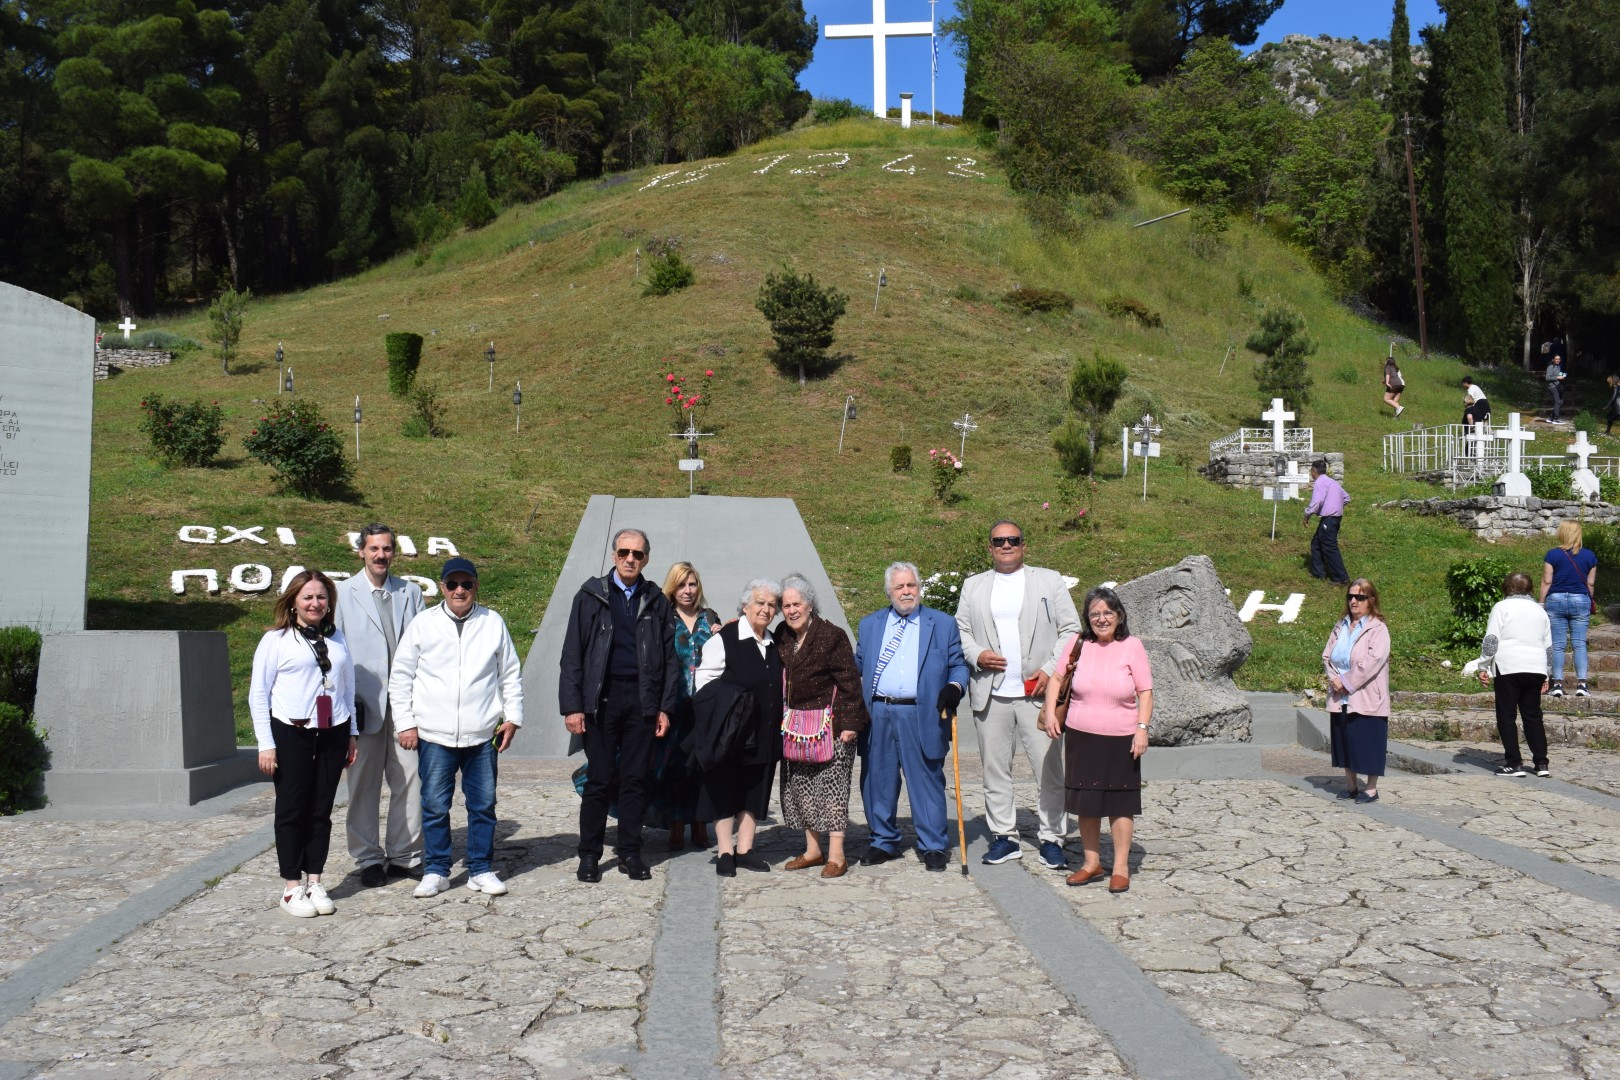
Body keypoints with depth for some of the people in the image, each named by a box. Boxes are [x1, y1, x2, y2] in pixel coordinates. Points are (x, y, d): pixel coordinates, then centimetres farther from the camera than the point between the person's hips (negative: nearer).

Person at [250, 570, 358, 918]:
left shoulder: (337, 638, 12)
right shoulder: (276, 640, -1)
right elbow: (258, 695, -2)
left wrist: (352, 733, 16)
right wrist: (266, 744, -7)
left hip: (332, 735, 4)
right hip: (291, 735, -4)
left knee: (321, 811, 8)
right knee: (292, 811, 4)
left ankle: (315, 882, 17)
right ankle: (292, 887, 12)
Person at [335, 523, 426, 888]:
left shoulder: (411, 592, 12)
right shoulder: (343, 593, 5)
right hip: (363, 703, -2)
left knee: (410, 779, 1)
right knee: (364, 784, 6)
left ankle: (404, 855, 13)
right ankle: (369, 859, 17)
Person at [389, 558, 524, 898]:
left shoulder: (493, 623, 6)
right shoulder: (423, 623, 3)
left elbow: (511, 674, 11)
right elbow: (401, 676, 5)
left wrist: (512, 717, 5)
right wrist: (405, 723, 0)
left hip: (482, 735, 1)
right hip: (434, 734, -1)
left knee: (483, 804, 6)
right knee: (435, 806, 4)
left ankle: (481, 869, 18)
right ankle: (436, 870, 17)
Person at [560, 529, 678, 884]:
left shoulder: (656, 602, 9)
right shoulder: (591, 596, 4)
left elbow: (670, 658, 10)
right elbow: (572, 654, 1)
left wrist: (665, 708, 3)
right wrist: (572, 705, -7)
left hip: (642, 700, 2)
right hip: (601, 698, -2)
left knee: (636, 779, 6)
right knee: (599, 780, 2)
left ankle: (630, 854, 16)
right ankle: (589, 856, 13)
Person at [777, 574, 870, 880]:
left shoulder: (831, 636, -11)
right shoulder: (782, 636, 8)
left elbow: (849, 681, -13)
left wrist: (850, 723, -16)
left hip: (830, 725, -7)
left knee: (830, 783, -5)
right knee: (799, 784, 9)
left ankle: (836, 855, 1)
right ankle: (813, 850, 20)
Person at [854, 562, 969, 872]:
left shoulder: (943, 624, 8)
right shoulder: (870, 624, 15)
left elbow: (958, 665, 8)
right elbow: (857, 666, 16)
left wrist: (954, 687, -12)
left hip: (922, 717, -2)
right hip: (877, 716, 3)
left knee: (927, 782, 1)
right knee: (878, 782, 9)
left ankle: (933, 847, 13)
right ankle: (884, 842, 24)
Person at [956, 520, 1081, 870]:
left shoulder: (1050, 580, 9)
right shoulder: (973, 586, 15)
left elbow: (1071, 630, 6)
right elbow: (959, 630, 15)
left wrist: (1051, 670, -7)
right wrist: (976, 655, -6)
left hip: (1038, 691, -2)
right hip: (990, 693, 2)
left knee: (1049, 768, -3)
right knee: (995, 769, 6)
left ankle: (1051, 839, 7)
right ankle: (1004, 836, 17)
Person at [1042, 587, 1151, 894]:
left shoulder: (1132, 646, -3)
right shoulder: (1078, 644, 1)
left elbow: (1145, 692, -2)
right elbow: (1056, 679, 8)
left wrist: (1142, 728, -10)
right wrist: (1050, 711, -5)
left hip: (1120, 740, -2)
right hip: (1081, 738, 2)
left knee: (1120, 803, 3)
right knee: (1086, 801, 10)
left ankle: (1121, 867, 15)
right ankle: (1092, 862, 25)